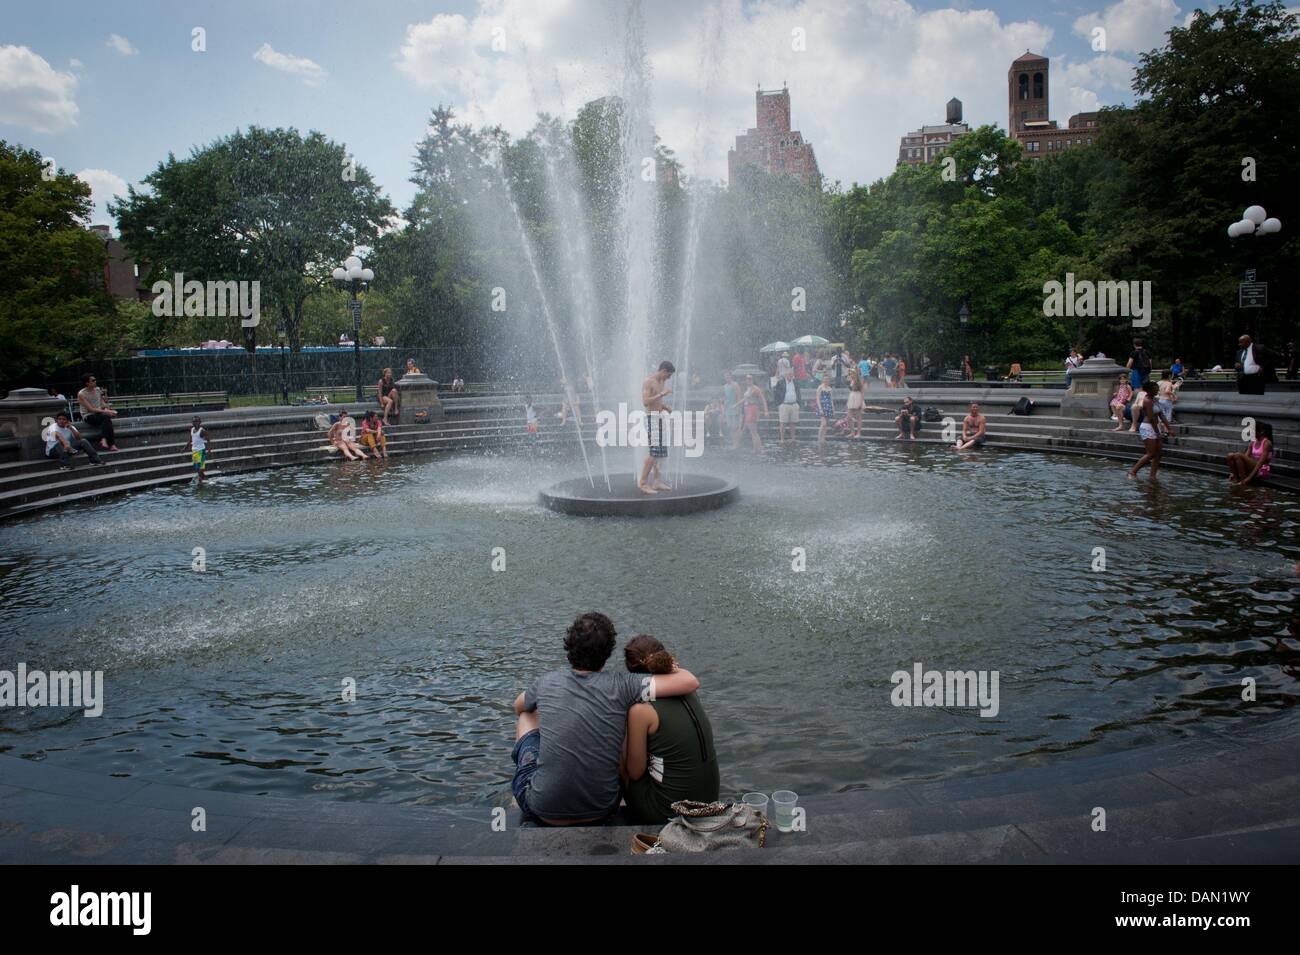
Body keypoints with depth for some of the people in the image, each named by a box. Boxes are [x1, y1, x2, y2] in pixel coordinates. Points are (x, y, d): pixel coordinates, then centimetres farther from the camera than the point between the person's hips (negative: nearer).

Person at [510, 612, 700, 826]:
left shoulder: (548, 682, -3)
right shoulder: (621, 686, -11)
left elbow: (519, 707, 20)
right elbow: (690, 682, -13)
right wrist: (672, 668, 8)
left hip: (545, 812, 0)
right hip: (600, 812, 0)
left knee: (526, 717, 24)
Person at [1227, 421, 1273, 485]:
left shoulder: (1266, 443, -11)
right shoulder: (1252, 443, 11)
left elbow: (1261, 462, -20)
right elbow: (1245, 457, 5)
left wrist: (1249, 477, -26)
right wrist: (1233, 473, -7)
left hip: (1262, 470, -7)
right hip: (1252, 467, 7)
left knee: (1238, 455, -27)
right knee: (1230, 456, -11)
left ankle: (1243, 481, -20)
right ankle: (1235, 478, -11)